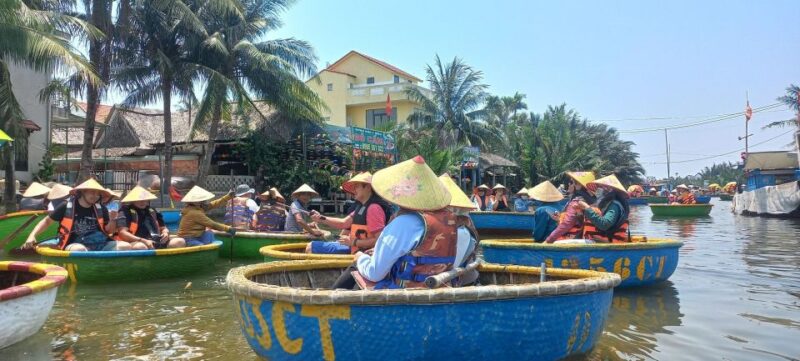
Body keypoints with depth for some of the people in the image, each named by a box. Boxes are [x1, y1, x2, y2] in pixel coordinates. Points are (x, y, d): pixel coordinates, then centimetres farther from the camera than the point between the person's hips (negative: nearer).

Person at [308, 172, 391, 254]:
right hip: (353, 249, 11)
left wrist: (353, 242, -20)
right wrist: (321, 219, 0)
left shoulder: (374, 208, -20)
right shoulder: (362, 207, 14)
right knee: (311, 247, 14)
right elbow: (344, 223, 13)